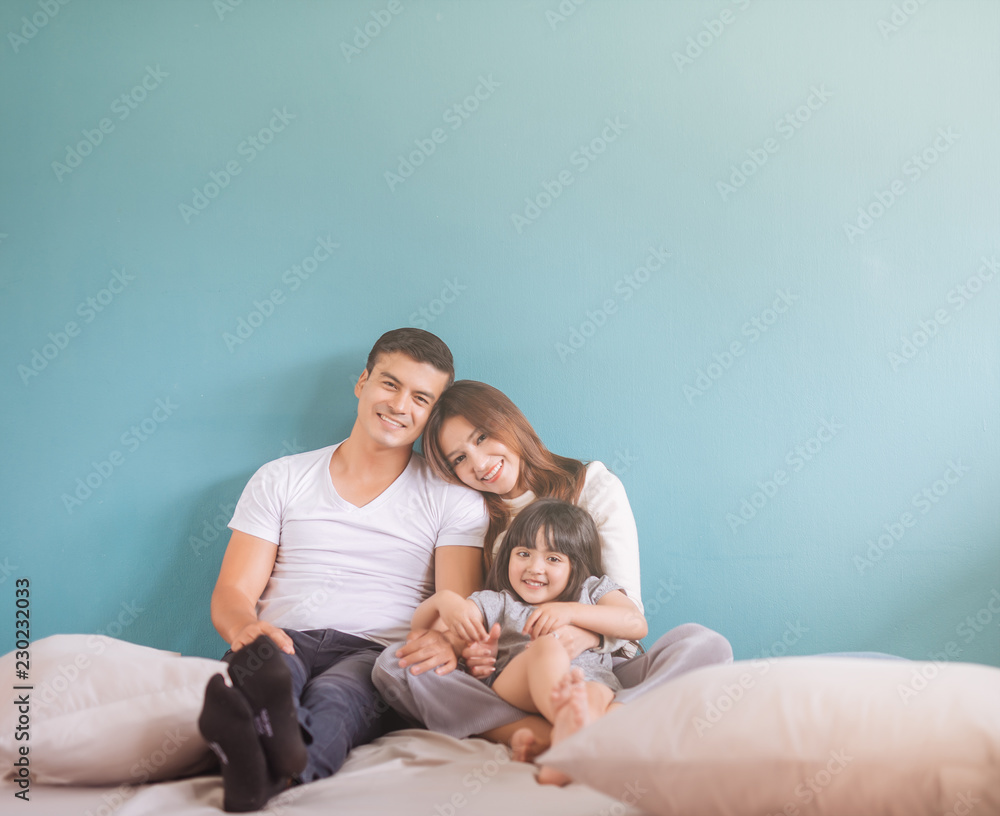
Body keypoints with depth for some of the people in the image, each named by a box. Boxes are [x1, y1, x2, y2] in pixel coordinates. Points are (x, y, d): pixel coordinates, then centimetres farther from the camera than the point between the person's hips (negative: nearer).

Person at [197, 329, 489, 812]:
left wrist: (447, 641, -26)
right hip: (283, 643, 2)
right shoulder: (279, 480, 18)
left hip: (376, 654, -1)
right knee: (264, 663, -36)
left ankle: (270, 771, -69)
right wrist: (247, 630, -17)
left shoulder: (454, 500, 13)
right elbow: (232, 592, 10)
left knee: (332, 697, -37)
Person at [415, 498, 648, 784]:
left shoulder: (593, 590, 28)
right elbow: (421, 626, 19)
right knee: (546, 646, -34)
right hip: (512, 686, -1)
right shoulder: (498, 603, 27)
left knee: (595, 696, -37)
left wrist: (570, 611, -2)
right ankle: (568, 721, -65)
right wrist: (444, 599, -6)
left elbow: (637, 625, 8)